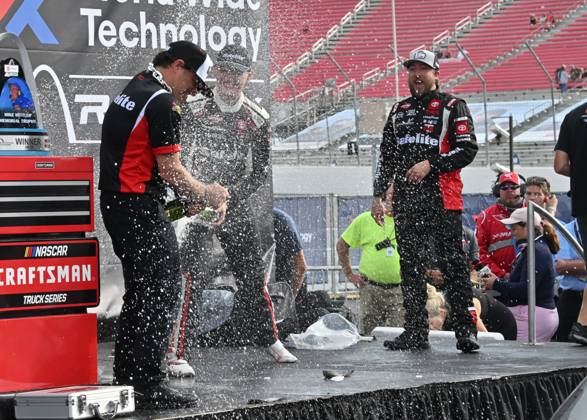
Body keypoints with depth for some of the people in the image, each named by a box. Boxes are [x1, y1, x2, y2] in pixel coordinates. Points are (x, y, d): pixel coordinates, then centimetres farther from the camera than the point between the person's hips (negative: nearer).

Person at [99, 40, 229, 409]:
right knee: (163, 290, -8)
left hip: (115, 202, 10)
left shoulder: (131, 91, 17)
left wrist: (190, 195, 16)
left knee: (140, 290, 17)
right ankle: (150, 386, -11)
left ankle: (126, 379, 21)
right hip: (141, 208, -10)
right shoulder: (162, 103, -14)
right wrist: (205, 194, 2)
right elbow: (170, 170, -15)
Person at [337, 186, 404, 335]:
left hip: (399, 290, 0)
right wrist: (349, 273, 6)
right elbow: (342, 245, 11)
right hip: (370, 288, 0)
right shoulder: (366, 219, 4)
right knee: (367, 334, 3)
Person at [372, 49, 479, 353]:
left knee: (453, 264, -9)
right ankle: (416, 332, 10)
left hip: (442, 198, -5)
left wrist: (430, 165, -14)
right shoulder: (399, 111, 20)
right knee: (410, 267, 5)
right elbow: (386, 157, 23)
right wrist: (378, 195, 14)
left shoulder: (452, 107, 3)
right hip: (405, 199, 6)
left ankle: (465, 330, -7)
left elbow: (467, 149, -6)